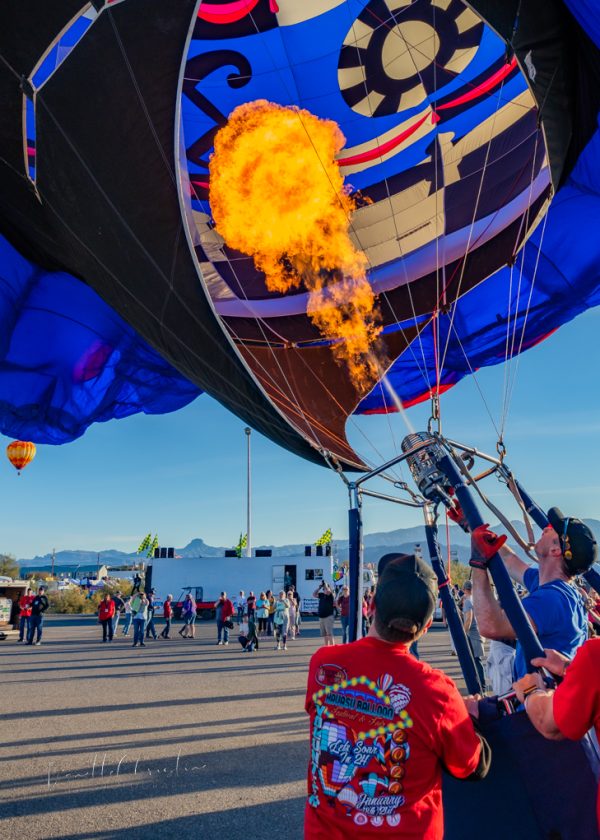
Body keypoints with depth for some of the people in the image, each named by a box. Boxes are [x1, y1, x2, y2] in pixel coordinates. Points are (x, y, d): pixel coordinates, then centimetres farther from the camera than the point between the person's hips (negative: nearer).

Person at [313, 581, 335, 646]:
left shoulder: (330, 595, -6)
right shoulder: (321, 595, 12)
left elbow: (328, 591, -25)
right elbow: (314, 595, 10)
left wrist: (325, 585, -10)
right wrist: (319, 587, 5)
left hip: (328, 617, -7)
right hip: (321, 617, 7)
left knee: (329, 634, -10)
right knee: (324, 634, 12)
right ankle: (326, 647, 20)